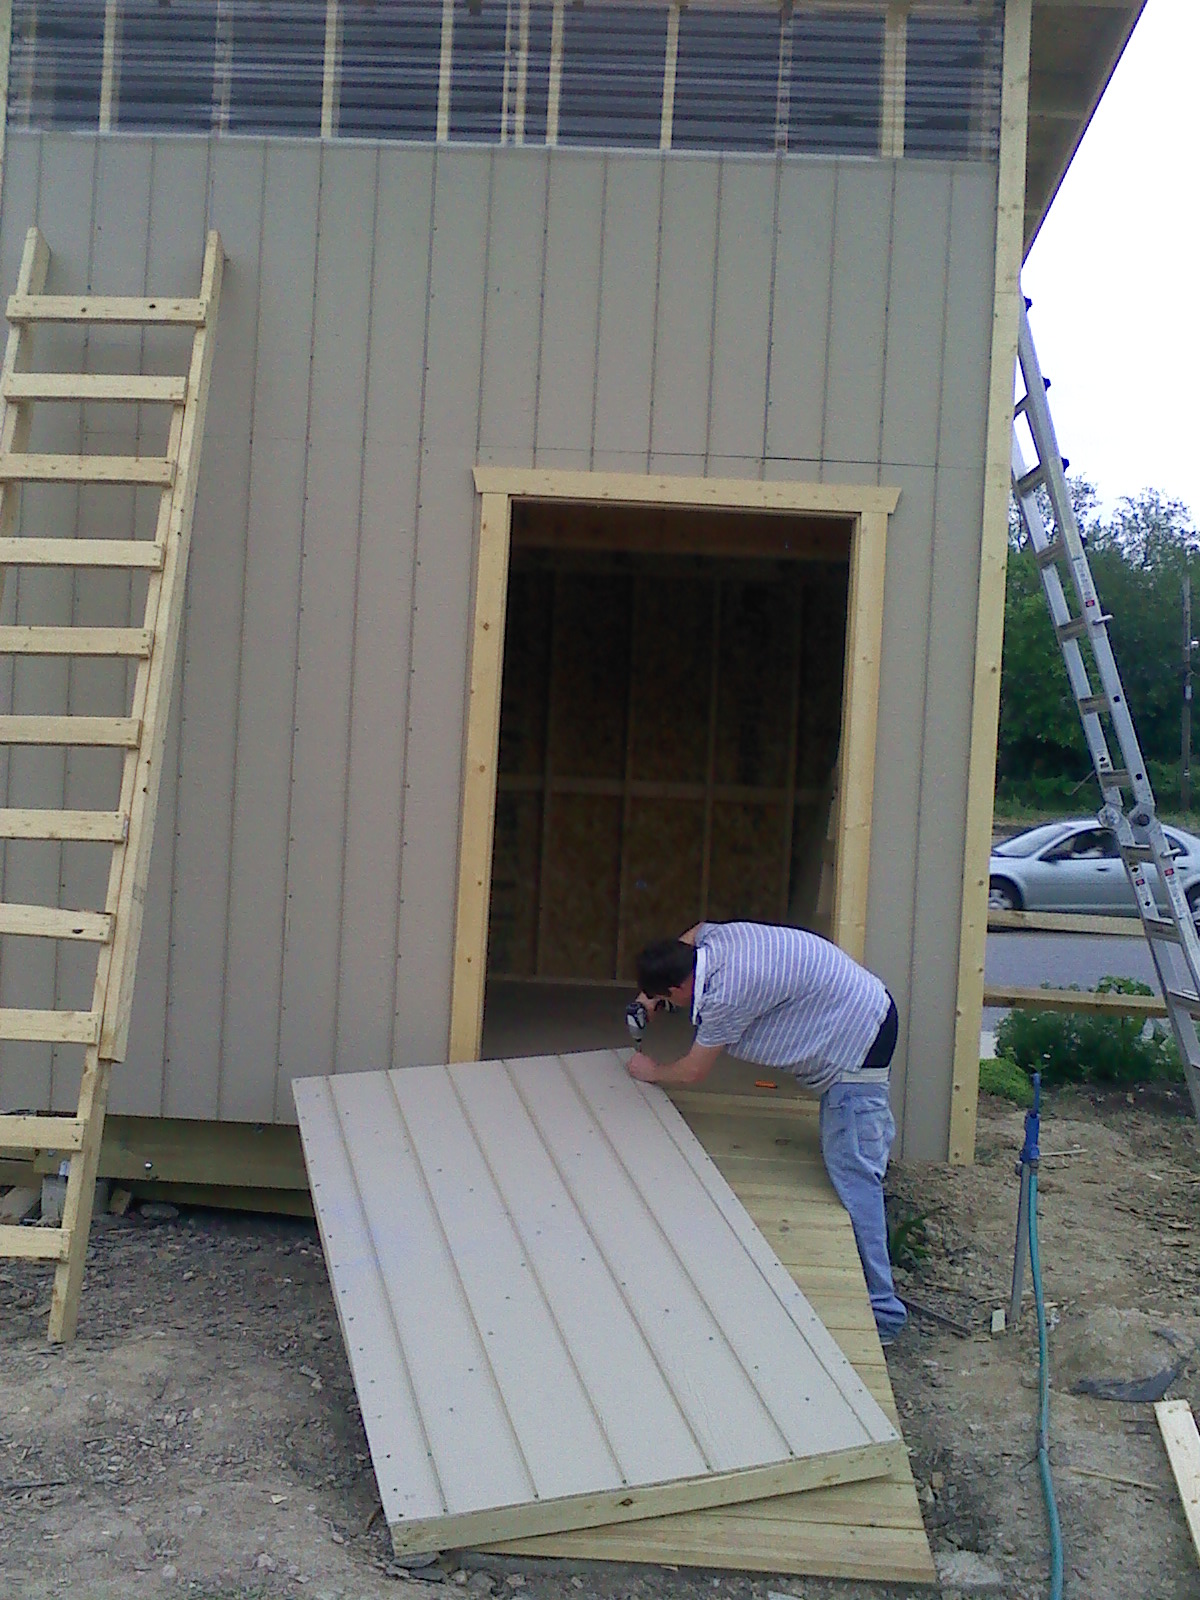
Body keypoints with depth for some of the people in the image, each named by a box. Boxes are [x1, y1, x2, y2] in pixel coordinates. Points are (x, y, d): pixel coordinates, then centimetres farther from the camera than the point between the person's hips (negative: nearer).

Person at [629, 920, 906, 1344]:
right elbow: (693, 932, 28)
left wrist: (650, 1071, 11)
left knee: (851, 1171, -10)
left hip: (857, 1044, -10)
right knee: (858, 1159, 15)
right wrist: (651, 988, 22)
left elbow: (693, 1071, -9)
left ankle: (880, 1308, -6)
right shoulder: (714, 937, 0)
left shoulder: (726, 992, -24)